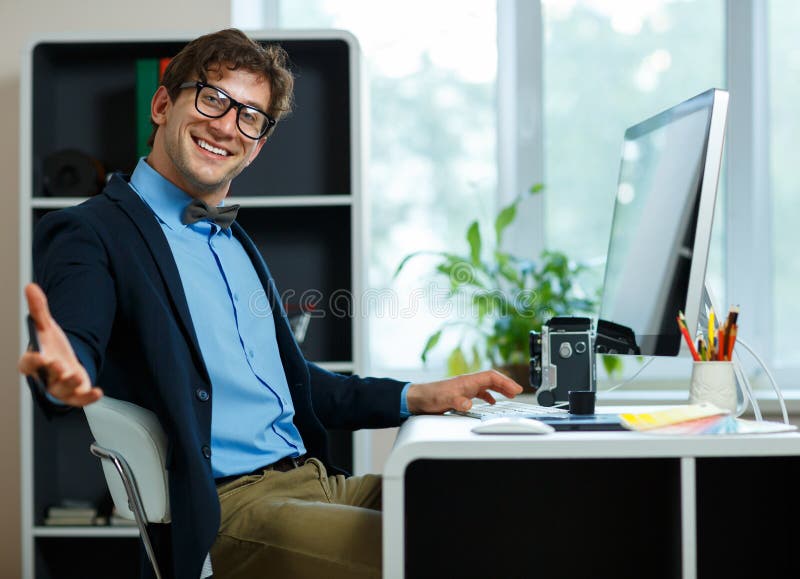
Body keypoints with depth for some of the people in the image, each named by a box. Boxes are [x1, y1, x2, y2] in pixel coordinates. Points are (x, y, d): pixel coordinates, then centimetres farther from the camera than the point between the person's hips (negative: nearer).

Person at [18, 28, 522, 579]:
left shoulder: (237, 243, 23)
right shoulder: (90, 232, -2)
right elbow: (76, 336, -23)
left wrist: (418, 398, 20)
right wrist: (67, 374, -47)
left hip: (315, 481, 8)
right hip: (226, 509, -8)